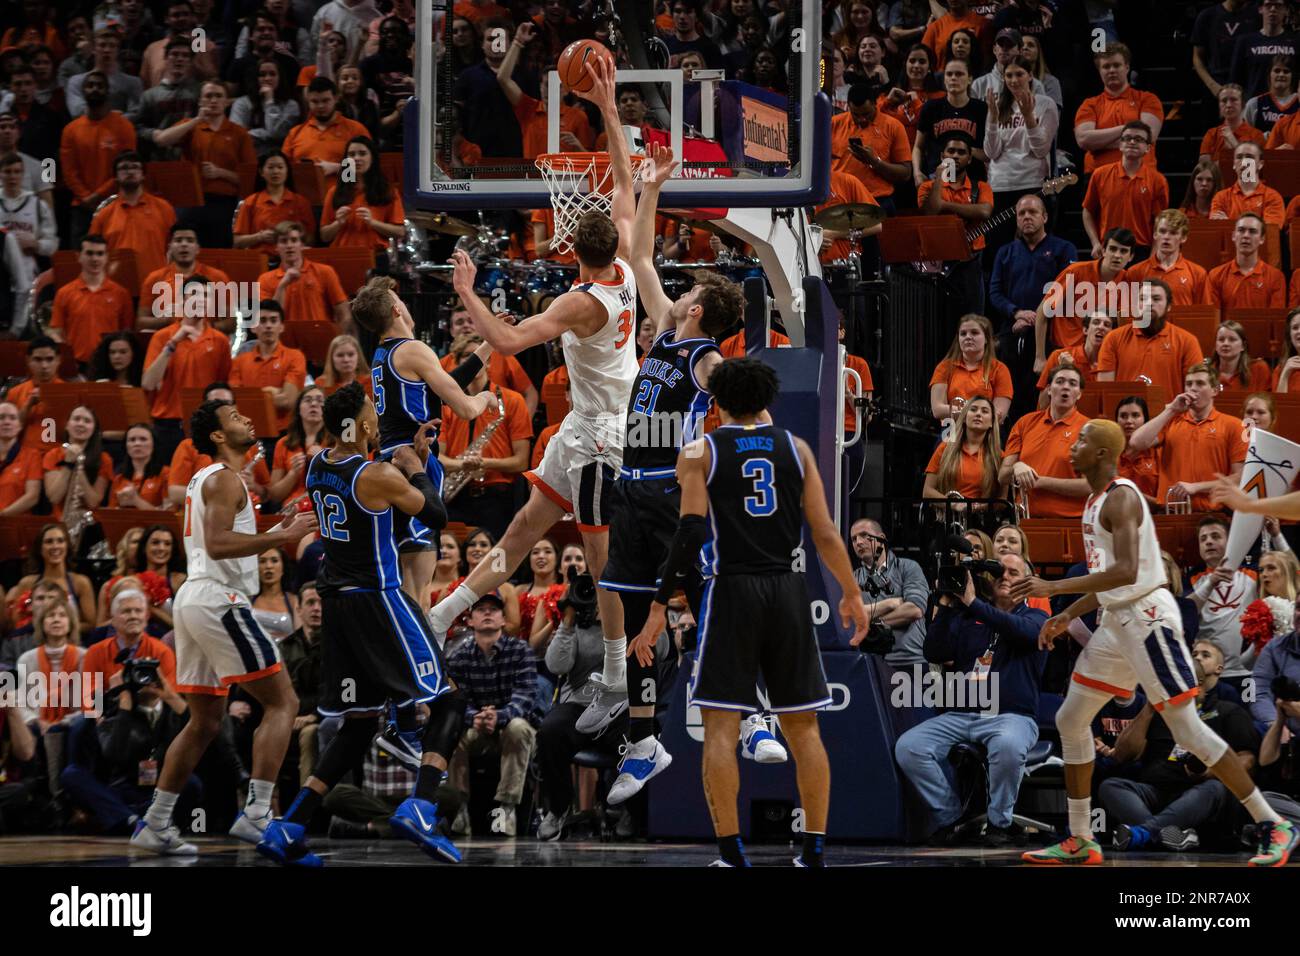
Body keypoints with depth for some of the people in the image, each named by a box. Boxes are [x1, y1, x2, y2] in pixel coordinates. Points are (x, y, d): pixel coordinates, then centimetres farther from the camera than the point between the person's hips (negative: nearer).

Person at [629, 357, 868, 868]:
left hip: (732, 592, -3)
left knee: (720, 726, 0)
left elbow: (689, 533, -10)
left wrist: (659, 608, -10)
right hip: (788, 593, 3)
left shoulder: (700, 451, 1)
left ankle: (731, 854, -7)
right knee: (803, 726, 10)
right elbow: (825, 534, 4)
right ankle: (815, 852, 9)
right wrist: (852, 594, 17)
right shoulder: (795, 447, 8)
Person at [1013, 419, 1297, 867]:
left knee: (1187, 731, -9)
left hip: (1148, 618, -10)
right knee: (1071, 720, 10)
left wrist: (1053, 587, -27)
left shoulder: (1120, 498, -16)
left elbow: (1125, 572, -29)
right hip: (1119, 620, 10)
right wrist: (1067, 616, 18)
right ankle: (1079, 842, 16)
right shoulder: (1097, 500, 15)